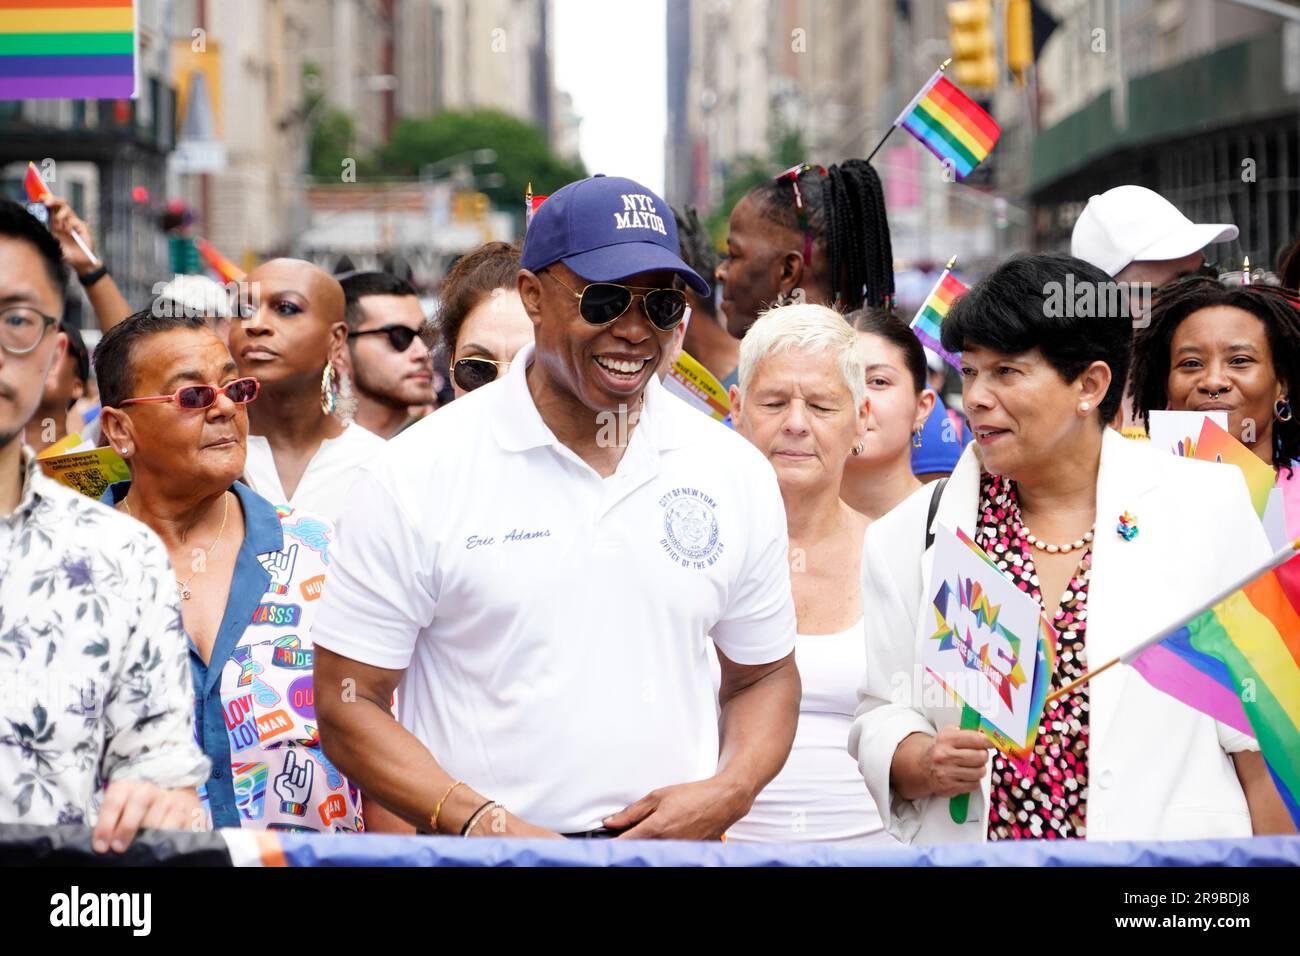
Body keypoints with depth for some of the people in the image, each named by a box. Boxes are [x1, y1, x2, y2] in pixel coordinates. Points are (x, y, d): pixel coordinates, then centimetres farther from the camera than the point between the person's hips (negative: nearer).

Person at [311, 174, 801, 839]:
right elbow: (348, 706, -5)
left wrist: (728, 794, -3)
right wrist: (482, 826, -16)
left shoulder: (735, 474, 6)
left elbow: (765, 676, 15)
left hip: (679, 843, 3)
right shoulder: (417, 473, -4)